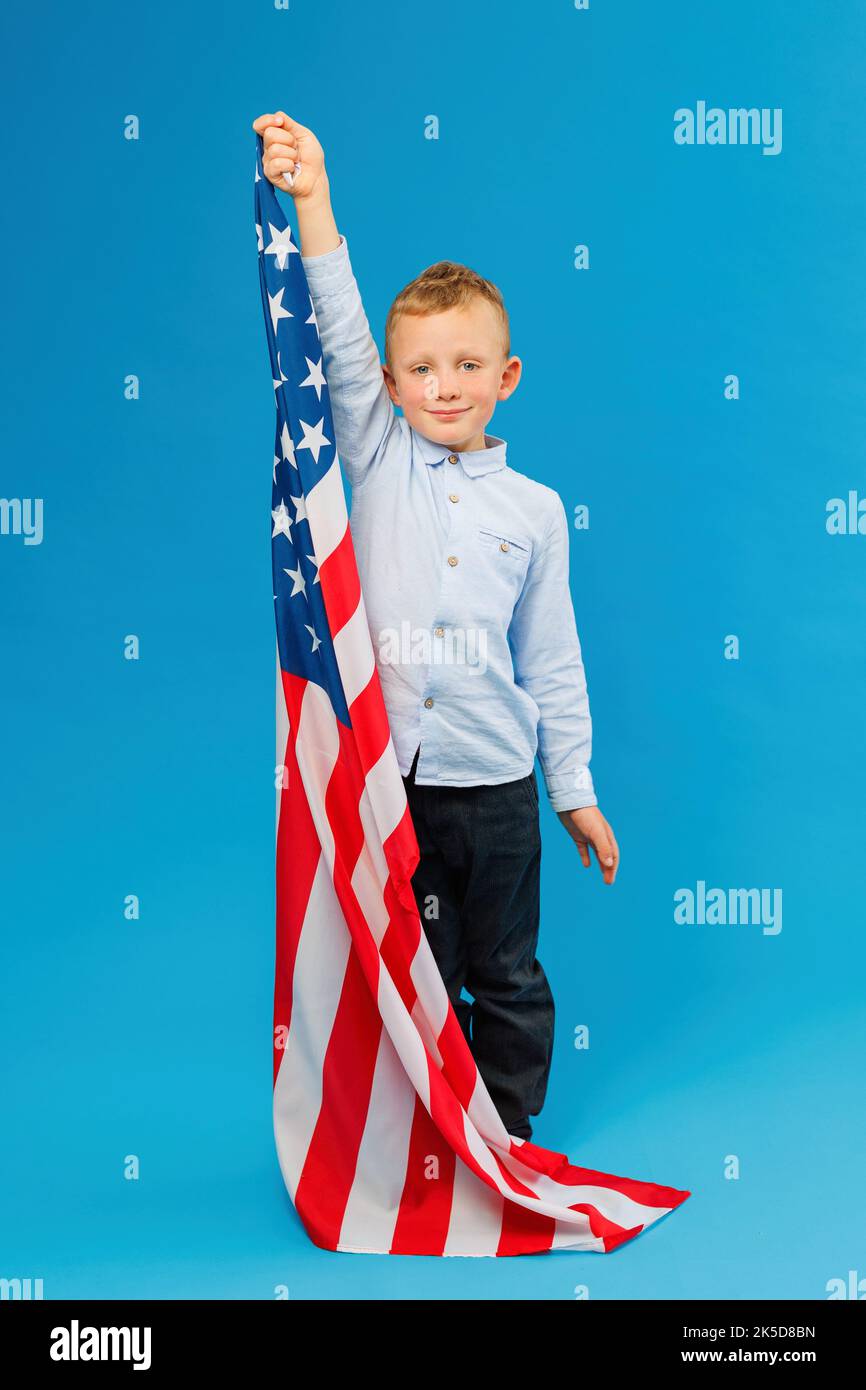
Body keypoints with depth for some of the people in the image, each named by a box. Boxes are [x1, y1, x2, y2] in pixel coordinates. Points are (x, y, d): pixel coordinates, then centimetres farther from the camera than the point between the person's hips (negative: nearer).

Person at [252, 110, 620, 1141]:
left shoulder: (534, 509, 1)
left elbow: (552, 661, 5)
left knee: (507, 980, 13)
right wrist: (313, 204, -23)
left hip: (493, 783, 0)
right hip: (389, 775, 0)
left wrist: (577, 791, 6)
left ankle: (511, 1140, 32)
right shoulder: (377, 461, 1)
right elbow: (339, 335, -12)